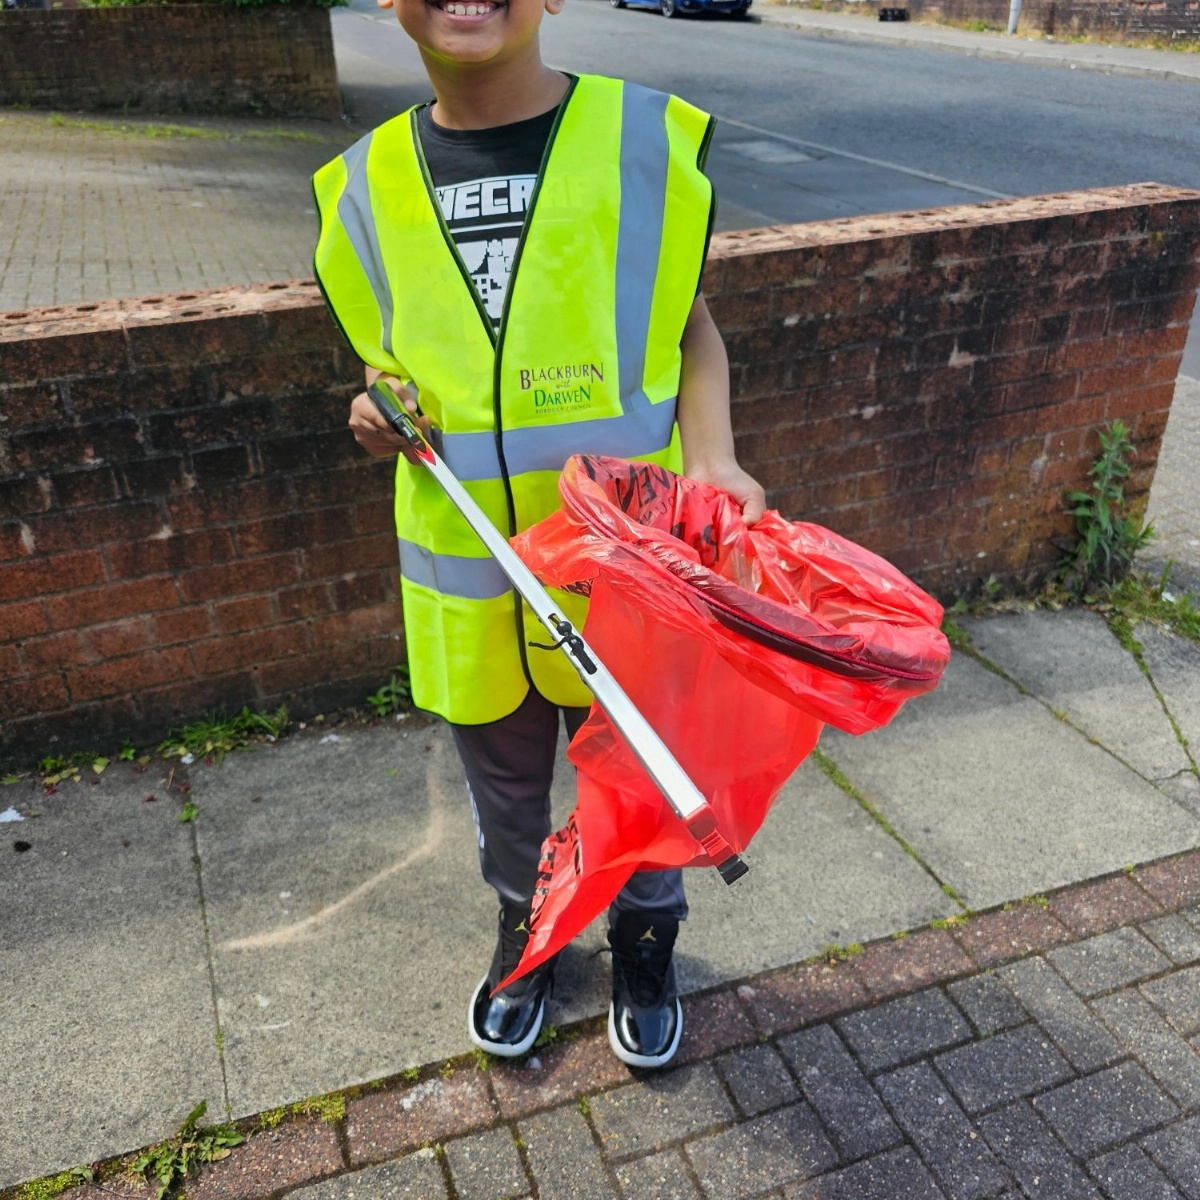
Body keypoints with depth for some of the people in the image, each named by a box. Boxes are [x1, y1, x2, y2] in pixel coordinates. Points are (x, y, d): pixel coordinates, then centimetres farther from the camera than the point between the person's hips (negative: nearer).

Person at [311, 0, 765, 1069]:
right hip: (468, 565, 3)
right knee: (503, 776, 22)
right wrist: (382, 406, -9)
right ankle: (528, 925, 51)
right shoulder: (370, 182, -1)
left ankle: (645, 939, 47)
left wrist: (711, 459, -17)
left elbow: (689, 326, -1)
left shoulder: (640, 138, -9)